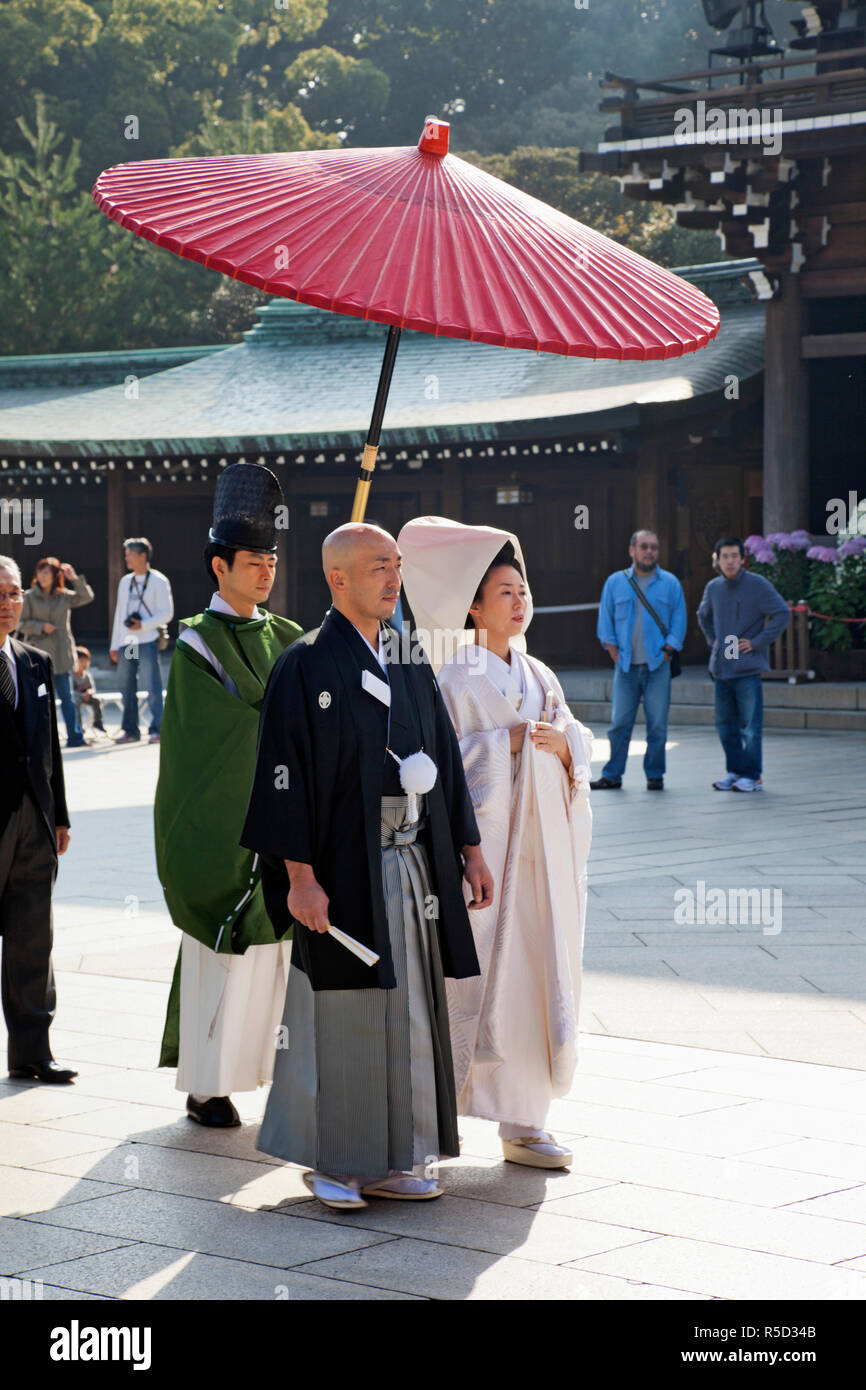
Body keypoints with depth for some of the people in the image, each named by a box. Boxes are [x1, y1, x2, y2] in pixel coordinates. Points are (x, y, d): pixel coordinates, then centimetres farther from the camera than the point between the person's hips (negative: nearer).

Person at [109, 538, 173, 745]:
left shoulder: (158, 581, -1)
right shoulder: (125, 582, 17)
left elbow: (167, 613, -5)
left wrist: (143, 625, -16)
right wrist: (114, 645, 16)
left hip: (147, 641, -6)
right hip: (126, 642, 6)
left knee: (152, 686, -9)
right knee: (127, 688, 7)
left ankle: (157, 729, -7)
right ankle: (130, 730, 15)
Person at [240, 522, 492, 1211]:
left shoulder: (411, 660, 11)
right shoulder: (305, 667, -8)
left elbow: (445, 759, 15)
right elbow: (286, 773, -13)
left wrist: (468, 850, 12)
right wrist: (299, 876, -18)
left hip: (413, 863, 6)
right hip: (343, 864, -6)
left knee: (410, 1009, 9)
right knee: (341, 1012, 1)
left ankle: (395, 1158, 18)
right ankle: (332, 1162, 13)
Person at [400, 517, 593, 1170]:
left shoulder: (540, 677, 14)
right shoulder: (455, 680, -5)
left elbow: (581, 745, 13)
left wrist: (561, 742, -8)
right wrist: (507, 742, -16)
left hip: (542, 854, 6)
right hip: (483, 849, -6)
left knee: (537, 976, 5)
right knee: (473, 975, -6)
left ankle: (523, 1121, 12)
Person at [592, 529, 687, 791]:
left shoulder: (670, 583, 6)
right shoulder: (615, 582, 8)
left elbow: (679, 622, 6)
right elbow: (605, 621, 9)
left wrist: (667, 651, -4)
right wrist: (614, 652, 0)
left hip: (657, 665, -1)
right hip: (626, 665, 1)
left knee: (657, 724, -1)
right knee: (619, 722, 0)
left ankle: (654, 775, 8)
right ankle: (612, 775, 6)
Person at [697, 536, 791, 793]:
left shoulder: (757, 585, -8)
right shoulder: (714, 588, 9)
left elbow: (783, 613, -11)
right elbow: (703, 616, 29)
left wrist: (757, 642, -13)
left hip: (748, 668, -6)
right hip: (721, 667, 6)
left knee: (750, 725, -4)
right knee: (725, 724, 10)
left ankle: (752, 776, 2)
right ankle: (734, 771, 20)